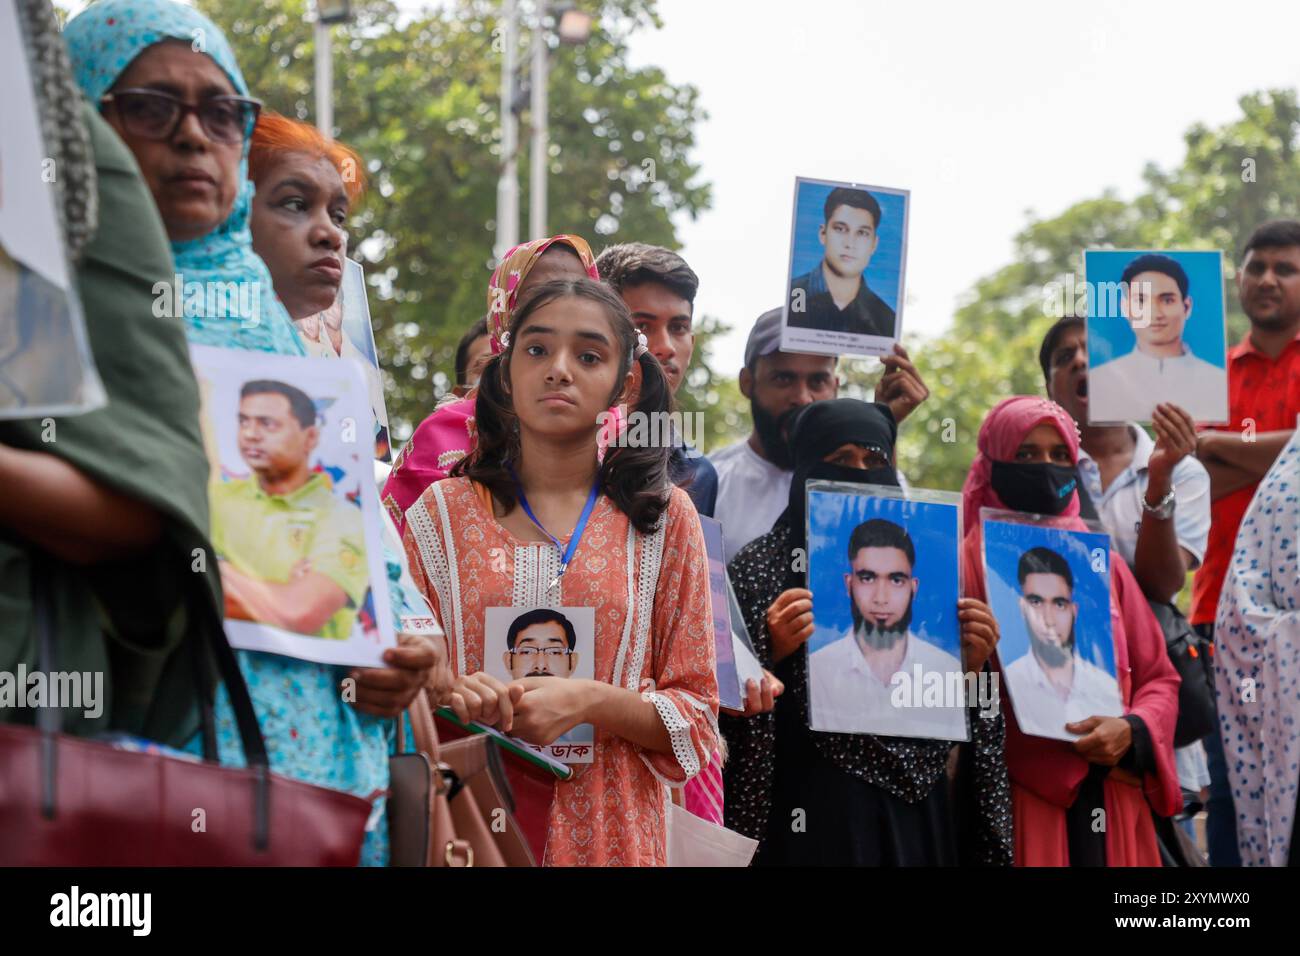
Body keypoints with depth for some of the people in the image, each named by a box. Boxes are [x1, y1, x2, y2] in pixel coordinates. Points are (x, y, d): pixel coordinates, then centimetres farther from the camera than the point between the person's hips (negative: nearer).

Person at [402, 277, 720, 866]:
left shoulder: (664, 518, 1)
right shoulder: (443, 512, 2)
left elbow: (694, 717, 0)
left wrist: (589, 702, -17)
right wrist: (449, 698, -16)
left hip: (611, 835, 0)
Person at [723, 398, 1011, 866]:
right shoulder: (761, 565, -1)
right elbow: (730, 710, -6)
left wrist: (970, 664, -5)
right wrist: (770, 651, -21)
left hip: (917, 811, 4)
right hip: (814, 813, -4)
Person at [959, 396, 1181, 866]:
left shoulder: (1103, 564, 14)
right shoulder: (968, 566, 0)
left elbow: (1158, 676, 13)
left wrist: (1132, 732, -5)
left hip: (1109, 801, 4)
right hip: (1014, 803, -4)